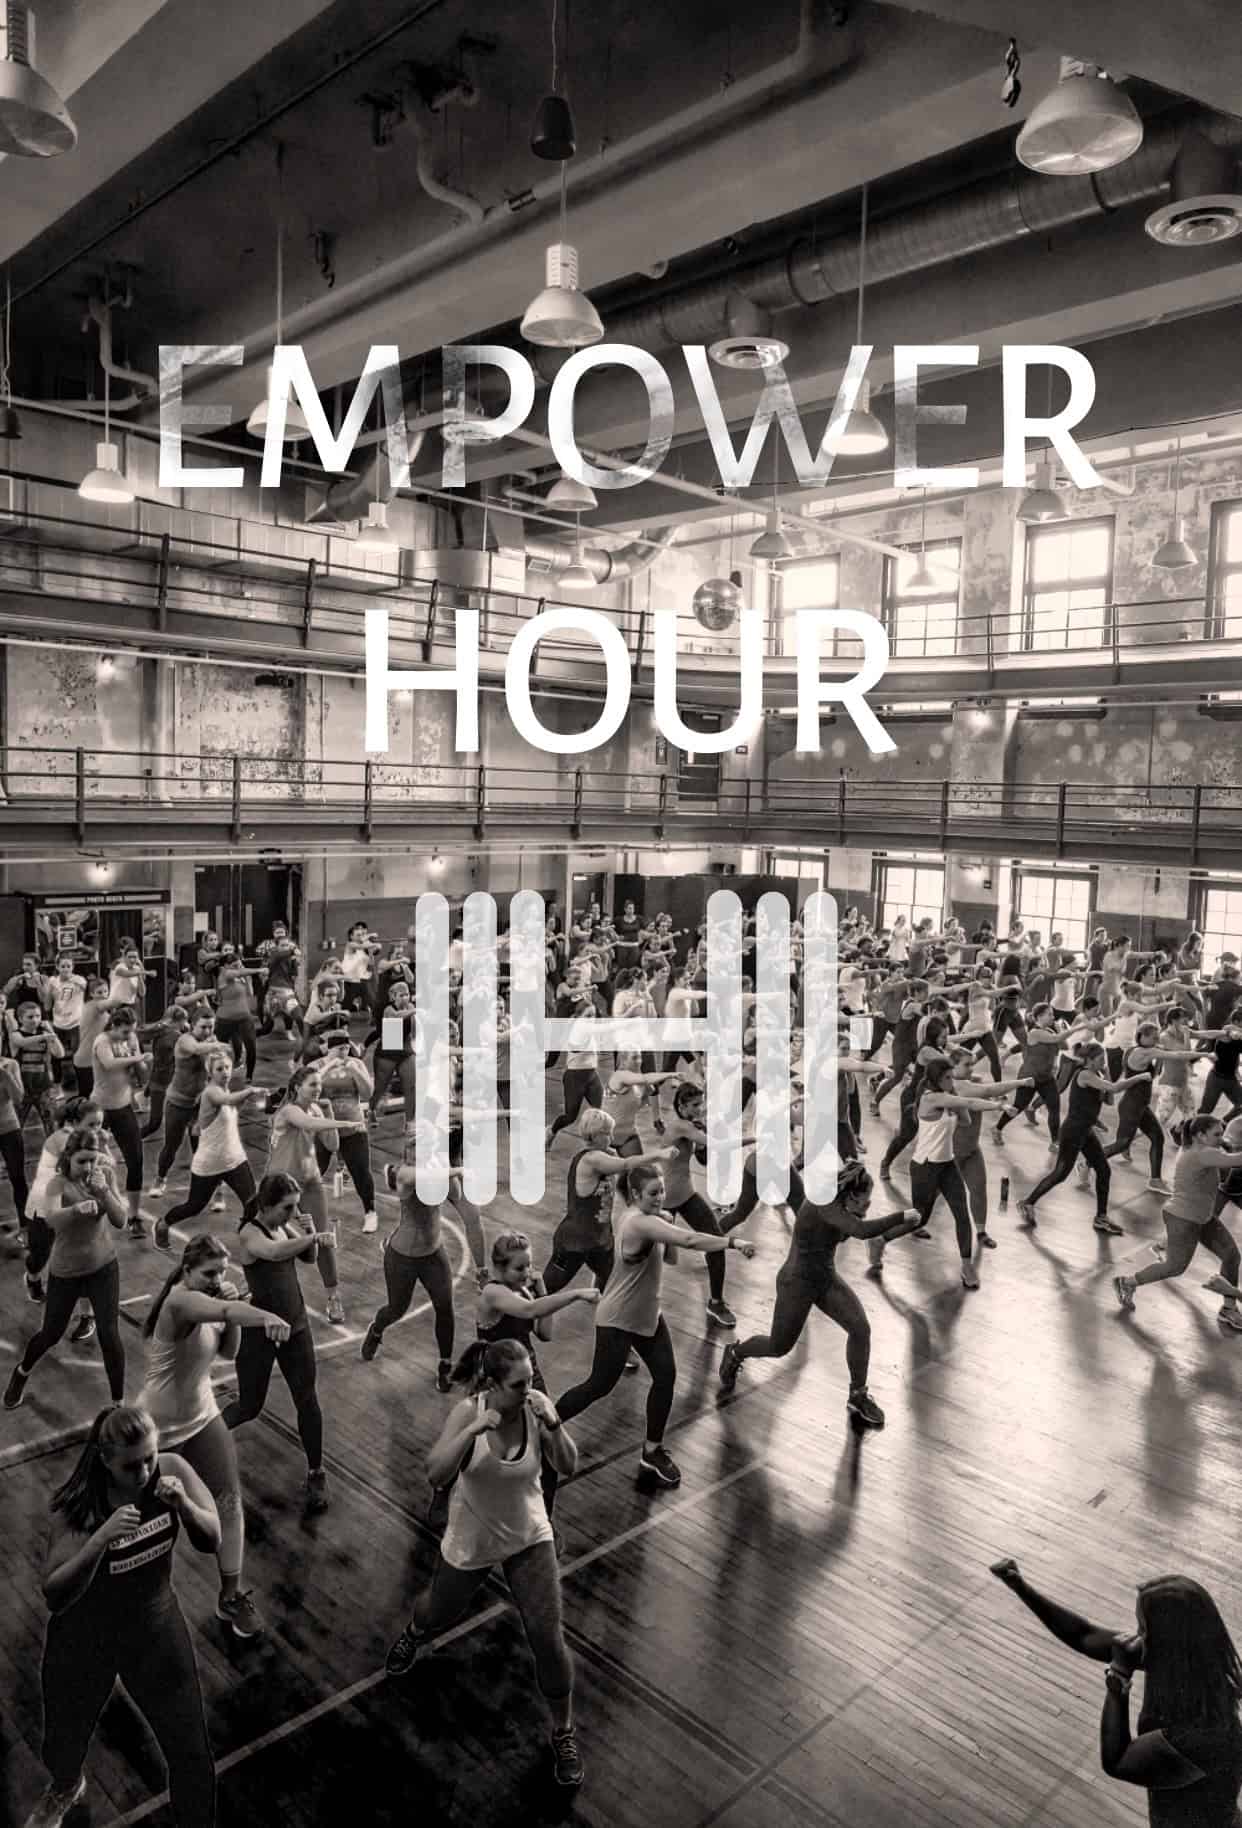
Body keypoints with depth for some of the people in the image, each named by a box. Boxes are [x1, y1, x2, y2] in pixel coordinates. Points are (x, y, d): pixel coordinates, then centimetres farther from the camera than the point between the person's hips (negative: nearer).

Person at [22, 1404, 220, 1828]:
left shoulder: (172, 1469, -20)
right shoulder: (79, 1505, -28)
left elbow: (211, 1541, -12)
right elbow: (54, 1597, -28)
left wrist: (183, 1504, -32)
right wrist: (100, 1540, -44)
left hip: (156, 1626, 1)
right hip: (84, 1635, -1)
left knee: (192, 1753, 6)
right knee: (63, 1741, 24)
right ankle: (66, 1789, 60)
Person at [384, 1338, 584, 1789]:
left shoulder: (537, 1404, -21)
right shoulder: (467, 1411, -27)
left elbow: (567, 1468, -17)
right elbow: (435, 1474, -34)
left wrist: (554, 1427, -35)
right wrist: (473, 1430, -45)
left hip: (529, 1538, 1)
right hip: (470, 1541, 0)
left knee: (547, 1638, -4)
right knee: (440, 1614, 25)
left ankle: (563, 1733, 21)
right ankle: (414, 1635, 63)